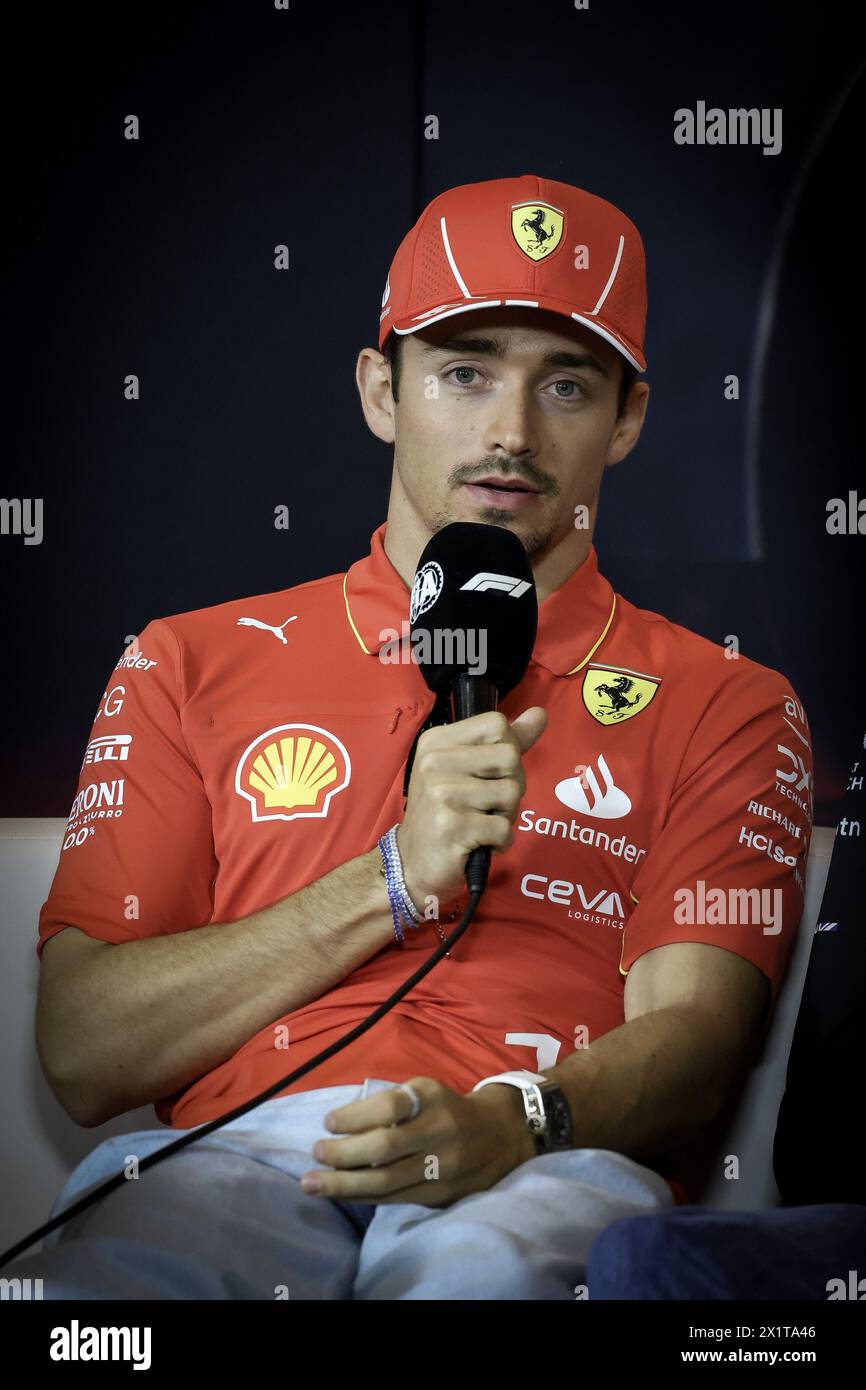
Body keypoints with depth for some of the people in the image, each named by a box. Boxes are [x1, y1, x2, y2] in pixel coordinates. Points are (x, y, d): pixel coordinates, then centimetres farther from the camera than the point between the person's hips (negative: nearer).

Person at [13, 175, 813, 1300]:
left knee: (481, 1275, -40)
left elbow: (693, 1035, 3)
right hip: (241, 1157, 2)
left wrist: (504, 1126, -20)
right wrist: (395, 883, -2)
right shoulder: (192, 665, 20)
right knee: (114, 1266, -36)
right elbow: (82, 1058, 9)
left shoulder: (721, 704, 19)